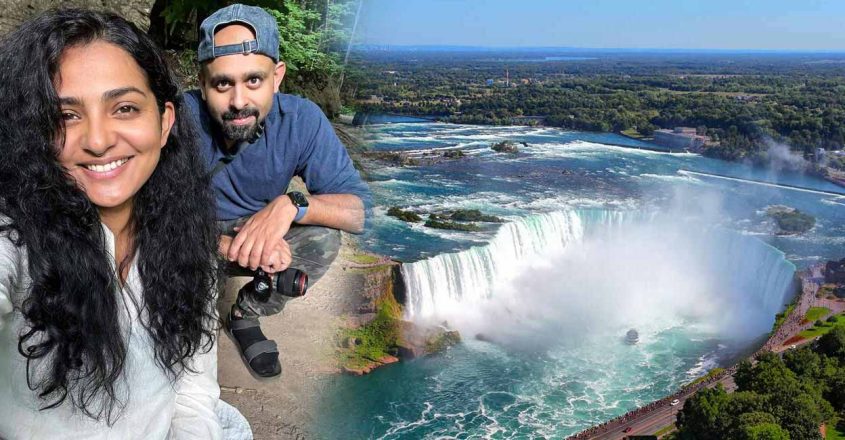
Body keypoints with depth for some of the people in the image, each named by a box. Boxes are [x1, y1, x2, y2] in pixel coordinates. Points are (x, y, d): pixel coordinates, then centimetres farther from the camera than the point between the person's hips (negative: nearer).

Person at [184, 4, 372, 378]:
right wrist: (228, 245, -46)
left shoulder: (301, 120, -22)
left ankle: (247, 314, 1)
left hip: (269, 231, 2)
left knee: (322, 238, -25)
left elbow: (358, 210, -23)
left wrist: (291, 203, -42)